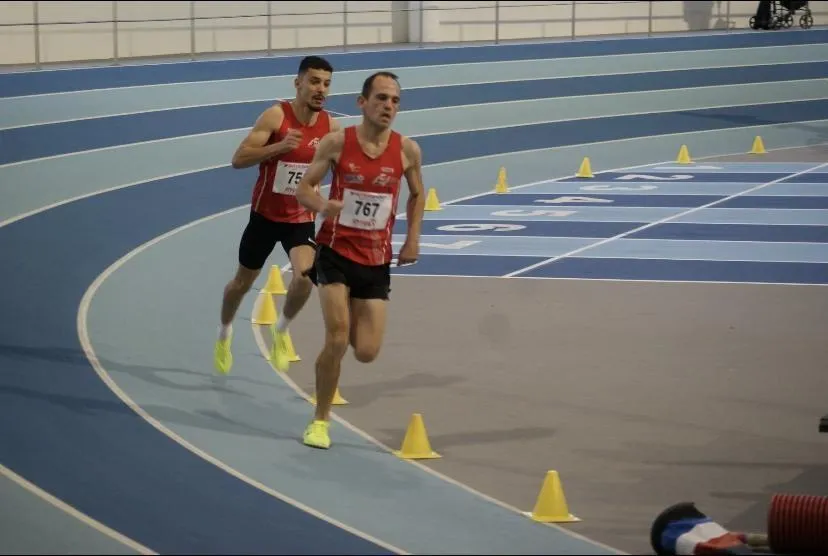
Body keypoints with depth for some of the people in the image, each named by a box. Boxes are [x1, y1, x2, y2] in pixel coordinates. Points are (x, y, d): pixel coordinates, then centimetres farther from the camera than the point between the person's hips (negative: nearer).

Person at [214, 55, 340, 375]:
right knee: (243, 282, 15)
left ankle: (282, 330, 6)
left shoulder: (331, 126, -7)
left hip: (302, 219, 2)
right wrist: (279, 147, -35)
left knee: (305, 276, -23)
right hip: (266, 215, -2)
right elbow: (238, 159, -24)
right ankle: (225, 332, 46)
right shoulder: (276, 116, -19)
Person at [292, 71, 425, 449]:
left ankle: (348, 325, 37)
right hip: (336, 250, -2)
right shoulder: (338, 142, -10)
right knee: (337, 338, -16)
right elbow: (303, 188, -3)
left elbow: (417, 195, 14)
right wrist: (322, 205, -25)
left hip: (376, 260, 2)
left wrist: (413, 238, 1)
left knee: (366, 353, -1)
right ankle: (320, 420, 3)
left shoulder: (407, 151, -4)